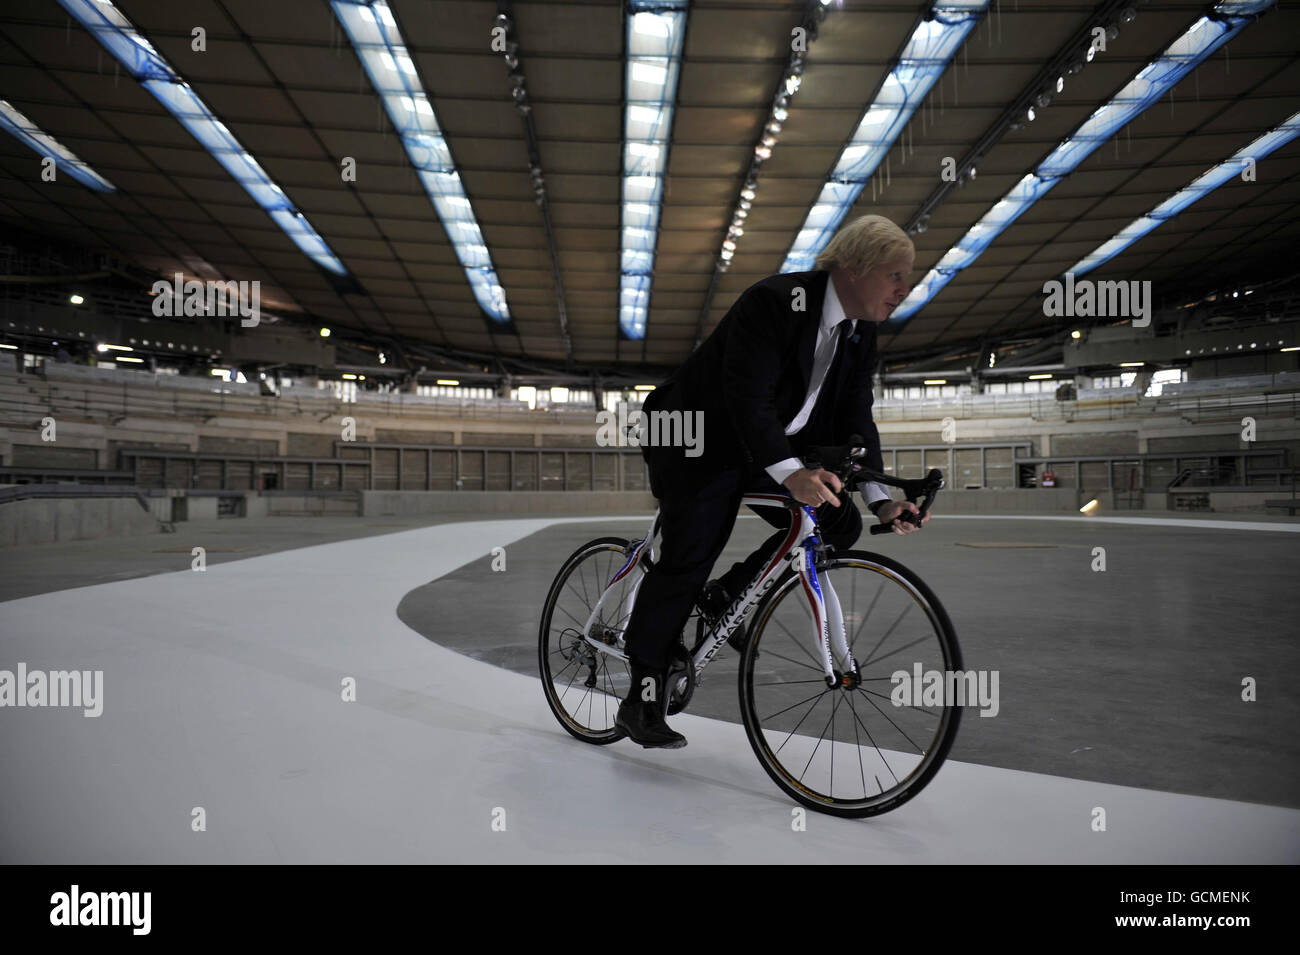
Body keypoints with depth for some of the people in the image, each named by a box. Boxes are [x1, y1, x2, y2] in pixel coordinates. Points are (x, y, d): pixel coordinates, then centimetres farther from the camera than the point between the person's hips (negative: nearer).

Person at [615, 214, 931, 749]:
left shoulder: (860, 333, 2)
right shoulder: (775, 302, -24)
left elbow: (853, 419, 1)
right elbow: (748, 396, -33)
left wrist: (880, 501, -10)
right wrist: (789, 473, -46)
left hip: (770, 447, 8)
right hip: (700, 444, -7)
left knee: (839, 525, -7)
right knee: (686, 563, -10)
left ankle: (727, 597, 9)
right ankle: (641, 703, 4)